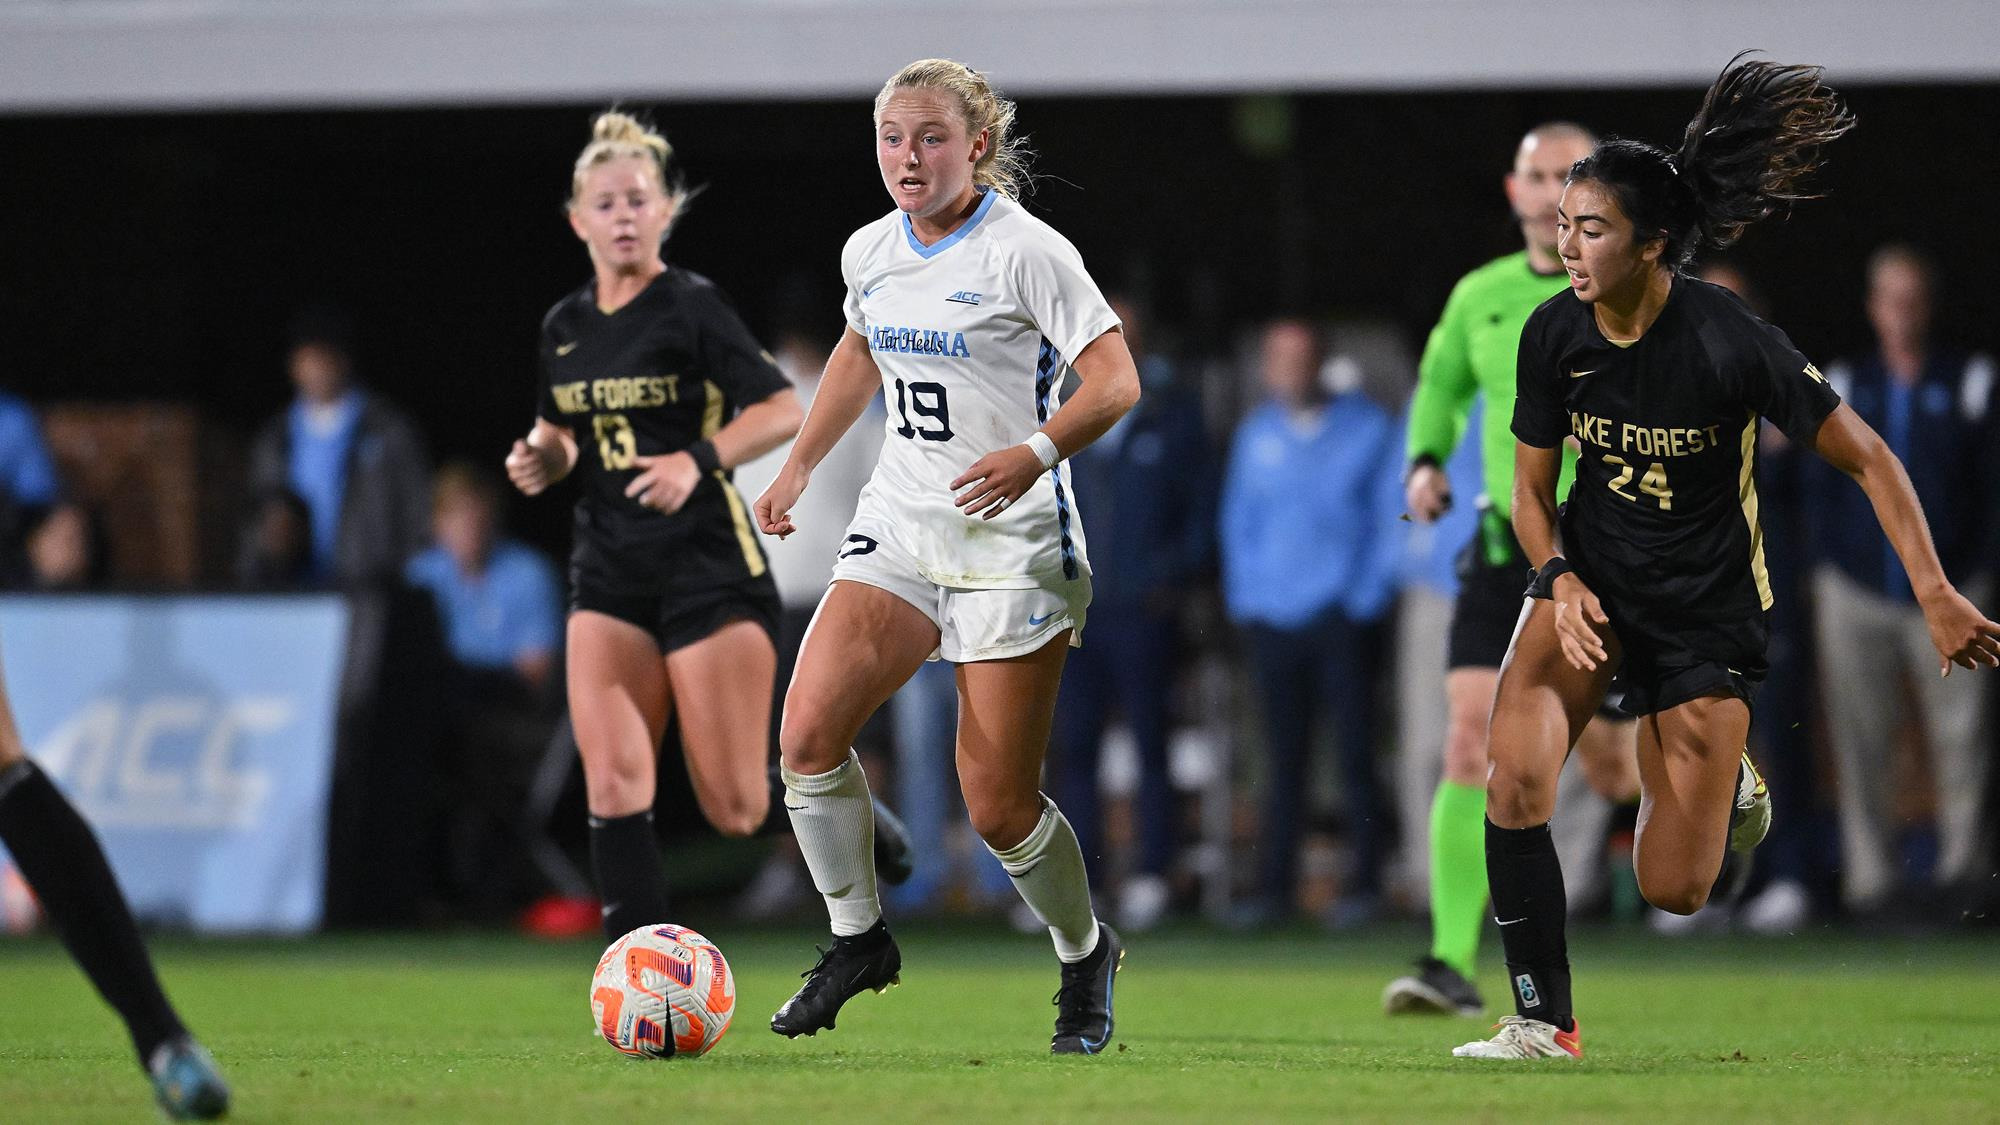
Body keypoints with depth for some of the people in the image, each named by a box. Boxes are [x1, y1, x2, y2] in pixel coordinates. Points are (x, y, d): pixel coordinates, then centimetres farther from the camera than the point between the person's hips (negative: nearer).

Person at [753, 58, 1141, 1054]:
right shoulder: (871, 252, 7)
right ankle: (857, 940, 5)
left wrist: (1034, 454, -31)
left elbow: (1115, 380, -15)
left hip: (1011, 542, -6)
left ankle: (1084, 956, 23)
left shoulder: (1025, 251, -13)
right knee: (808, 729, -14)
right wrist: (799, 467, 22)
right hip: (900, 524, 6)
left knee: (997, 805, -4)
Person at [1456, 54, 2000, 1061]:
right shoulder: (1554, 334, -11)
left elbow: (1867, 460, -17)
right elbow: (1531, 489, 3)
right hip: (1591, 577, 3)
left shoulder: (1731, 344, -24)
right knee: (1515, 779, -24)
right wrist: (1561, 580, -17)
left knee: (1672, 893, -1)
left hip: (1705, 609, -3)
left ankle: (1727, 784, 35)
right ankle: (1543, 1023, -10)